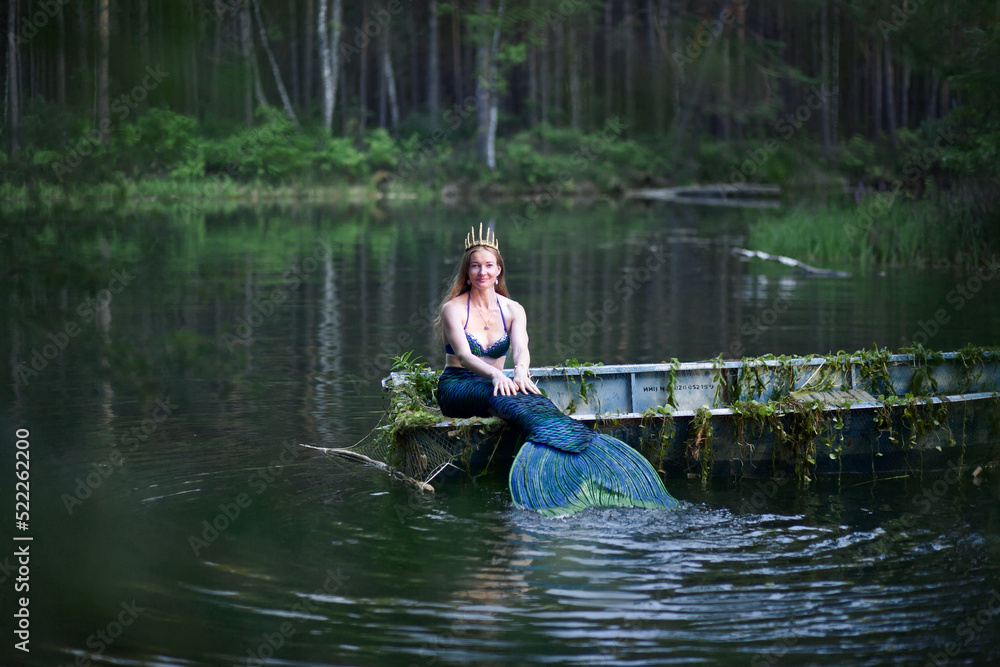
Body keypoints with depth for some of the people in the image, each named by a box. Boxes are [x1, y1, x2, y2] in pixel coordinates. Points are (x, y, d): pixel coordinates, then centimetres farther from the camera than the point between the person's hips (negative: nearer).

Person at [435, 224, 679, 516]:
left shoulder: (512, 310, 8)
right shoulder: (453, 309, -4)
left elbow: (520, 348, -10)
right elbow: (463, 354, -19)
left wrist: (520, 371, -36)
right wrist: (496, 375, -39)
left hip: (496, 384, 3)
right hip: (457, 387, -3)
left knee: (529, 398, -32)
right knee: (501, 395, -37)